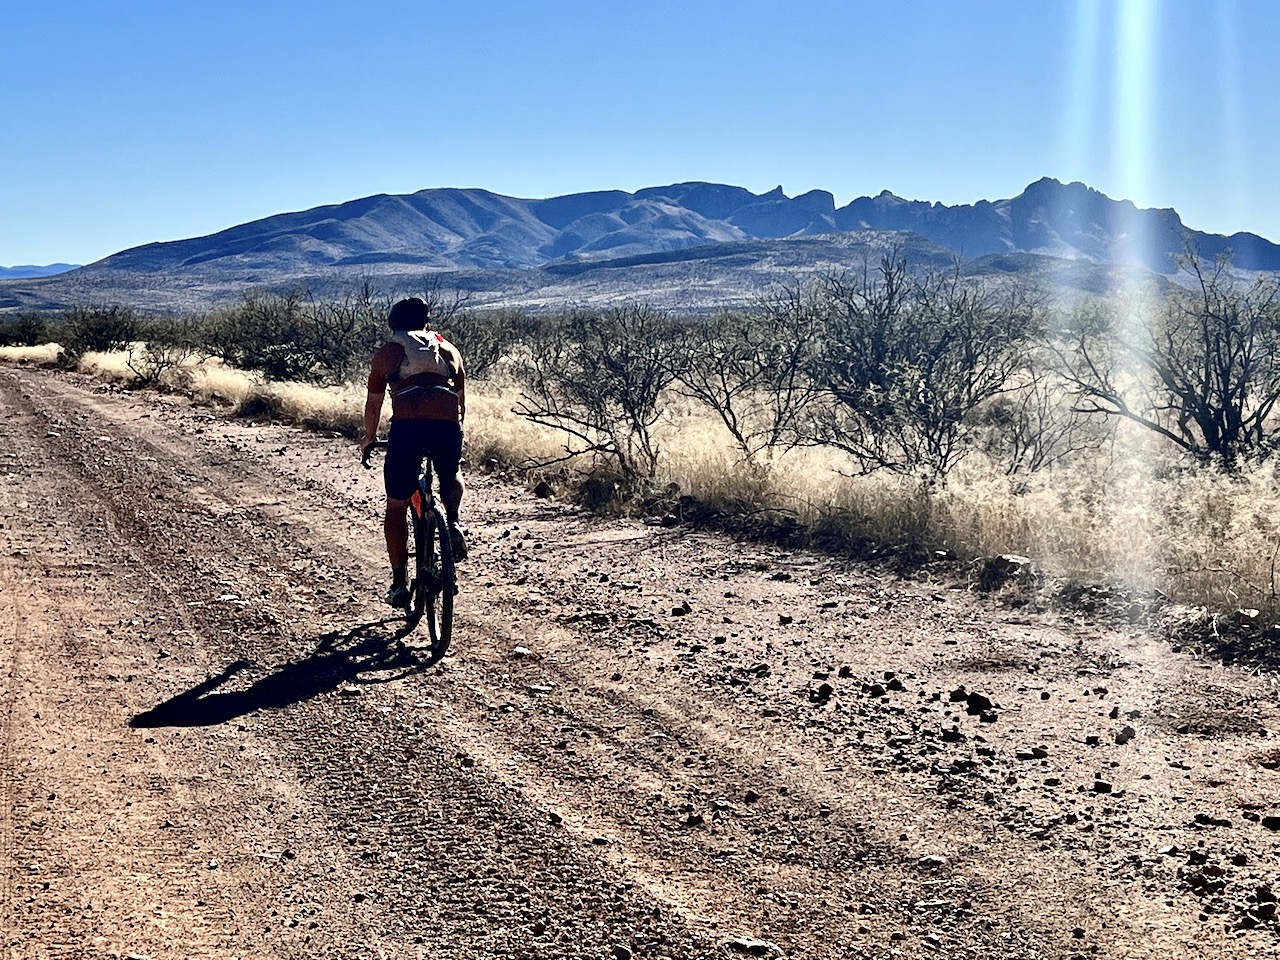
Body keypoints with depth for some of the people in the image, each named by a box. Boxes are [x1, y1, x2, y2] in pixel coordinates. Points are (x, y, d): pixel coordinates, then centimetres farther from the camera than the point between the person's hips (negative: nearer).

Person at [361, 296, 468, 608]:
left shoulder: (387, 352, 22)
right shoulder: (449, 349, 26)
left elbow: (373, 405, 27)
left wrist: (368, 439, 44)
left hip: (406, 427, -1)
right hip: (447, 425, 2)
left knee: (396, 506, 14)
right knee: (452, 476, 34)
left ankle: (399, 582, 13)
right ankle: (453, 524, 7)